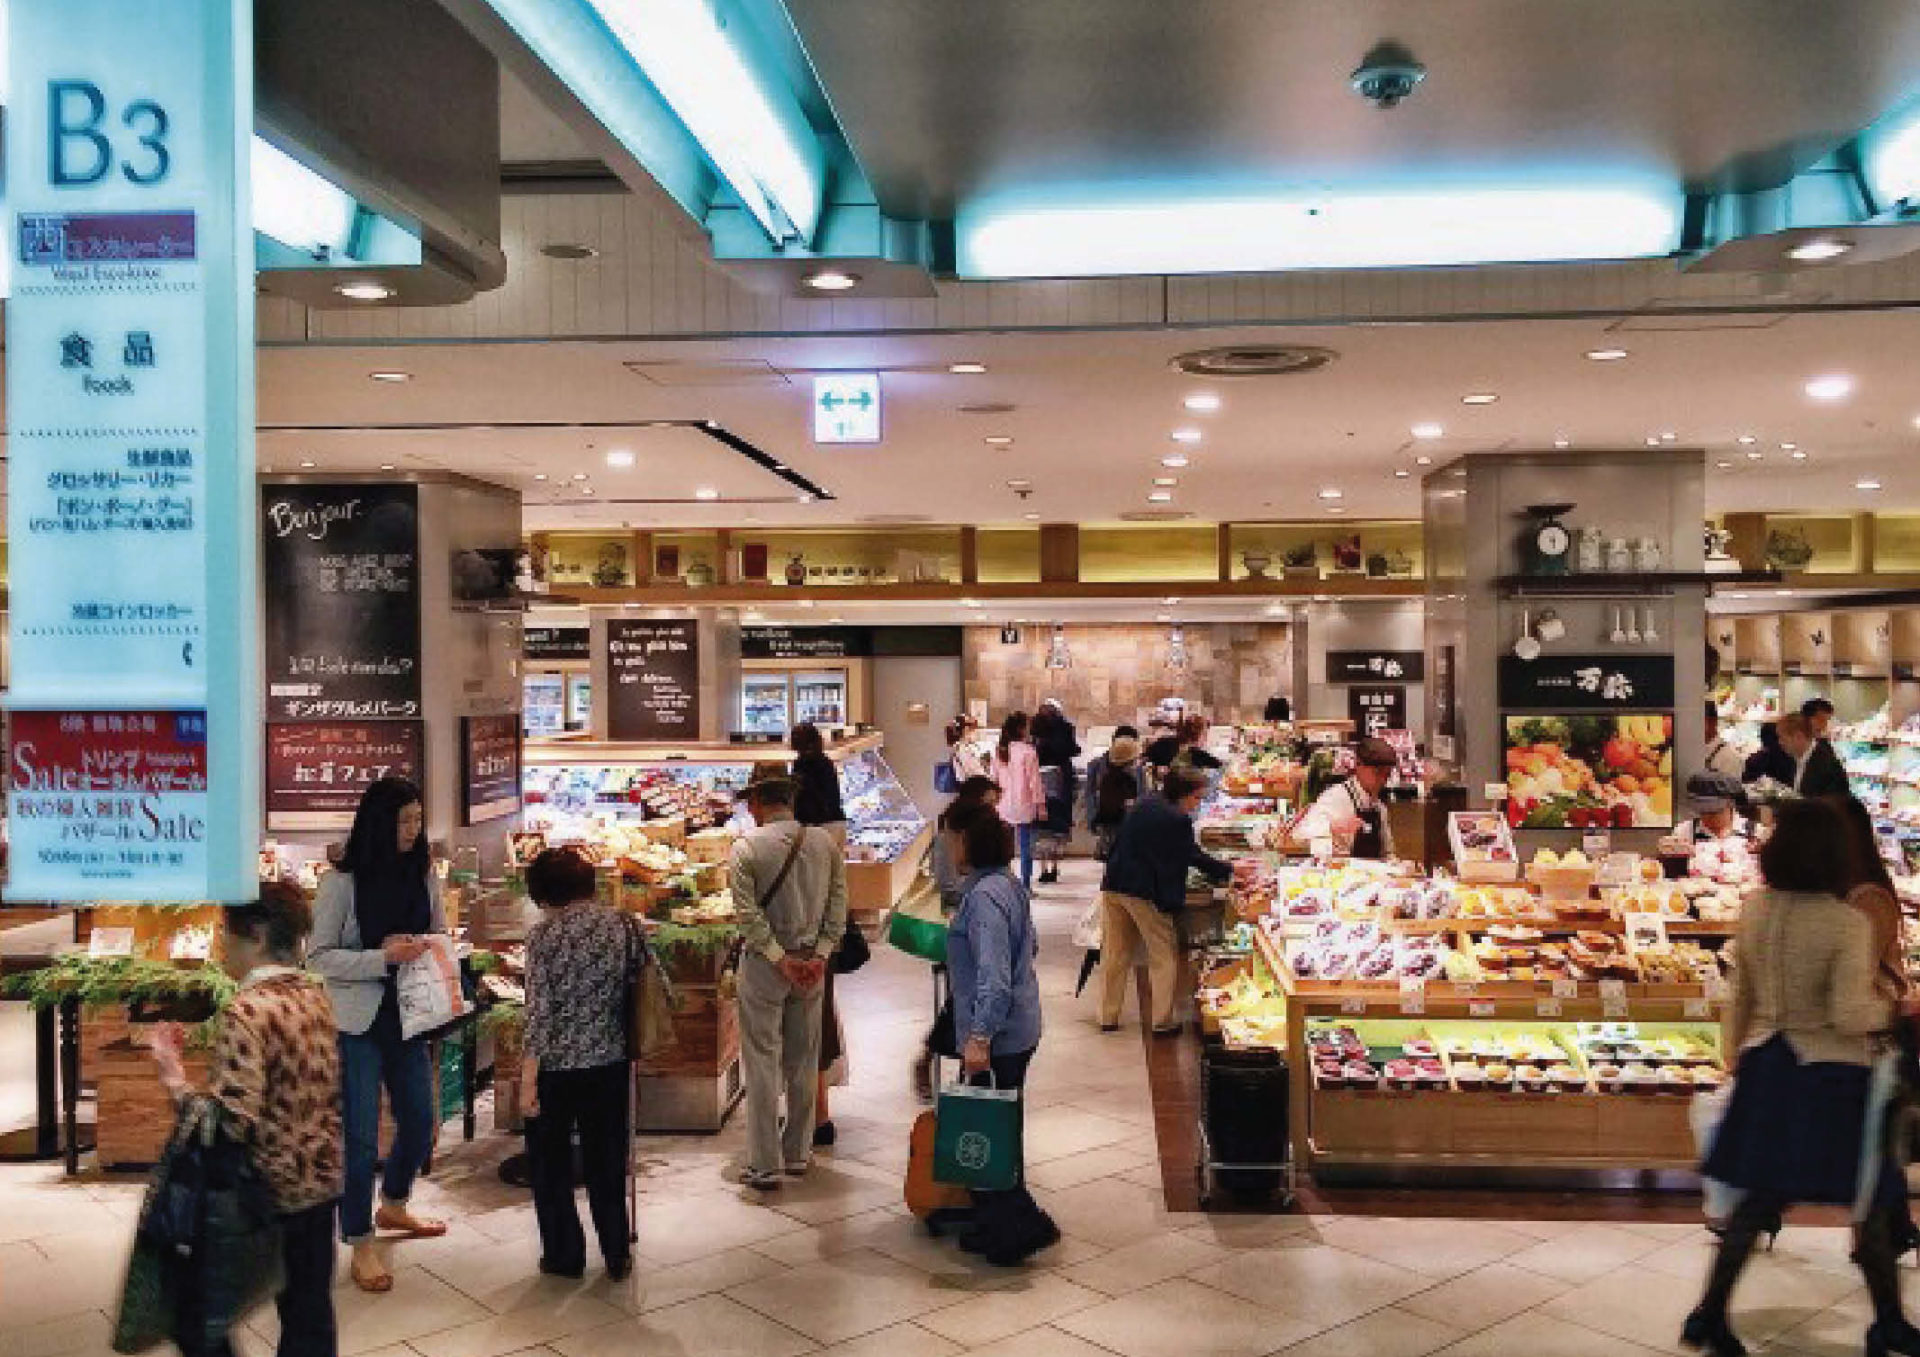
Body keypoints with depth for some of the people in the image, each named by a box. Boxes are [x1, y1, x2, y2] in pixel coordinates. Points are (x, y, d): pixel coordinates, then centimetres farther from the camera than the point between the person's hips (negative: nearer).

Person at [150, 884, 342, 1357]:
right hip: (321, 1179, 7)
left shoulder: (246, 1011, -21)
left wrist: (171, 1070, -18)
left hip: (267, 1190, -7)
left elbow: (230, 1119, -26)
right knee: (310, 1307, 17)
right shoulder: (316, 995, 3)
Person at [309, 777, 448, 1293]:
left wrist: (429, 951, -9)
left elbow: (439, 934, 14)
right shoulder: (341, 882, -12)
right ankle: (361, 1245, 16)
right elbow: (319, 957, -12)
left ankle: (393, 1206, 42)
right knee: (361, 1135, 0)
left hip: (408, 1017, 5)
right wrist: (383, 958, -24)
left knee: (420, 1121, 16)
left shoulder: (424, 875, 2)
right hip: (357, 1022, -5)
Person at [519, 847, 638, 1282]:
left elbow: (538, 1012, -14)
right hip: (610, 1062, 4)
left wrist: (528, 1081, -10)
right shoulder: (623, 925, -2)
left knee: (551, 1164, 15)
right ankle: (617, 1256, 23)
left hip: (555, 1066, -3)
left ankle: (565, 1256, 22)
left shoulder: (544, 933, -12)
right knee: (607, 1160, 16)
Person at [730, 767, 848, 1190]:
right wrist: (819, 955, -2)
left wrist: (780, 958, -12)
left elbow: (748, 913, -16)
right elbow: (838, 904, 0)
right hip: (812, 962, 4)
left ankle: (765, 1164, 5)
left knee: (763, 1062, 2)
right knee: (804, 1060, 14)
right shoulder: (826, 844, 1)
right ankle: (798, 1152, 24)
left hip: (763, 964, -4)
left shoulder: (746, 849, -11)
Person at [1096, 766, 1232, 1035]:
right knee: (1164, 956, 6)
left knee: (1115, 954, 14)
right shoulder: (1178, 820, -15)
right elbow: (1193, 857, -7)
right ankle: (1162, 1021, 7)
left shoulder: (1145, 803, 9)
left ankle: (1108, 1017, 20)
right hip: (1145, 894, -8)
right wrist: (1227, 871, 4)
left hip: (1114, 887, 8)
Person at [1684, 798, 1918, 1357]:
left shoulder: (1753, 910, -3)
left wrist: (1739, 1051, 21)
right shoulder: (1849, 925, -18)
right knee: (1872, 1202, 16)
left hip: (1767, 1065, 5)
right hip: (1832, 1075, -5)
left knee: (1758, 1199, 13)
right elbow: (1850, 1018, -21)